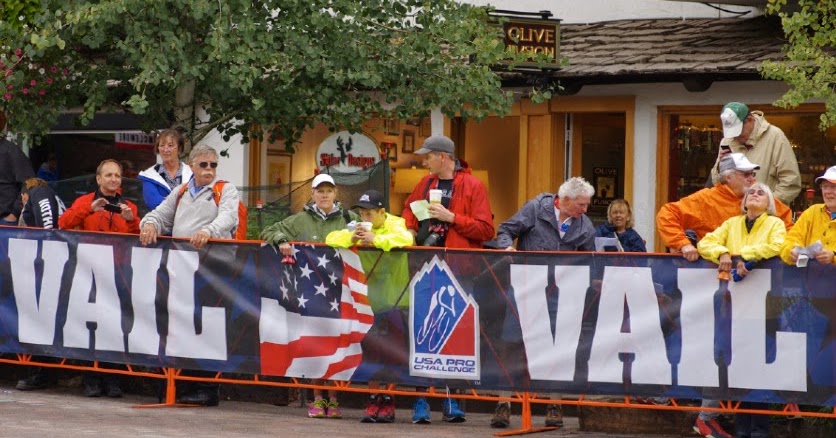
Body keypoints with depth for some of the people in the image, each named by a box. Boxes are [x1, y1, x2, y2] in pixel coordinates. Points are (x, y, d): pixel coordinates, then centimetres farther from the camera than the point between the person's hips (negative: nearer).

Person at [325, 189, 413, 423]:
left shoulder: (395, 225, -8)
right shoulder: (360, 229, 8)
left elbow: (406, 239, -30)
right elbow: (331, 239, 1)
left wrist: (376, 239, -38)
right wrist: (351, 238, -19)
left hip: (397, 301, -5)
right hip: (372, 301, 5)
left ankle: (388, 403, 5)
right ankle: (373, 402, 7)